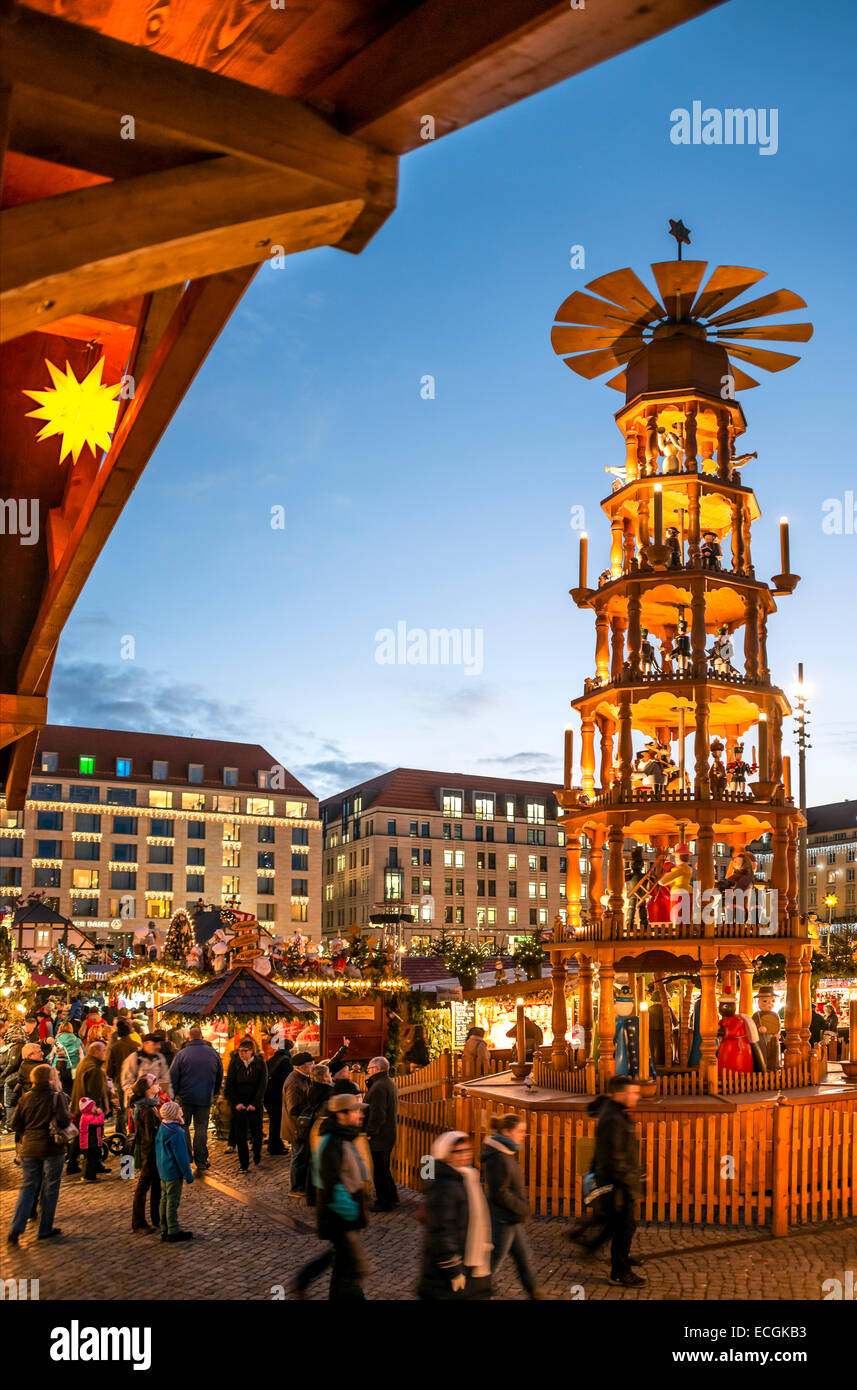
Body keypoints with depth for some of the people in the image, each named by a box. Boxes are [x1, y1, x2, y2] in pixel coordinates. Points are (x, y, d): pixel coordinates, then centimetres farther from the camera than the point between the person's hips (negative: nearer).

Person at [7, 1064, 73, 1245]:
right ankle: (45, 1229, 13)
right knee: (49, 1189, 8)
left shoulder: (25, 1098, 2)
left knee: (27, 1187, 12)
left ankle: (16, 1228, -1)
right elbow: (64, 1121, -18)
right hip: (52, 1149, -4)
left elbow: (15, 1124, 5)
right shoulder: (56, 1097, -10)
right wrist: (68, 1117, 3)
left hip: (29, 1149, 4)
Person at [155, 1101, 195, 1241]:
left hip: (162, 1170, 9)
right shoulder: (176, 1132, -22)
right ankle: (173, 1232, 6)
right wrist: (188, 1175, -10)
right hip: (174, 1171, -9)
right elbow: (181, 1156, -18)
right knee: (173, 1201, -1)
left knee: (165, 1199, 15)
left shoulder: (161, 1128, 4)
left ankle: (164, 1229, 23)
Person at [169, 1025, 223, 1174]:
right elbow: (220, 1077, 13)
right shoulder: (214, 1053, 2)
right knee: (201, 1128, 8)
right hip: (205, 1098, 2)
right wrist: (213, 1093, 25)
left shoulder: (181, 1054, -8)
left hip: (186, 1097, -2)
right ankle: (201, 1162, 8)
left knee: (184, 1126, 14)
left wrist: (173, 1095, 7)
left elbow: (173, 1078, -5)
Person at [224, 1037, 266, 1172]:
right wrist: (236, 1103, -10)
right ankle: (244, 1163, 8)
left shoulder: (260, 1063, -4)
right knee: (240, 1134, -1)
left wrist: (254, 1104, -12)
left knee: (257, 1132, 4)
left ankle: (257, 1157, 29)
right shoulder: (234, 1063, -2)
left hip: (255, 1104, 0)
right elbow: (229, 1084, -1)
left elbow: (263, 1085, -5)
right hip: (239, 1104, 0)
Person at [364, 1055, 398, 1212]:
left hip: (378, 1136, -10)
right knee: (384, 1168, 22)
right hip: (389, 1134, 10)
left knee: (379, 1170, 0)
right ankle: (392, 1197, 30)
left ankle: (384, 1202, 8)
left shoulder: (379, 1087, -22)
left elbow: (377, 1115, -26)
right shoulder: (390, 1083, 10)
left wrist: (369, 1132, -16)